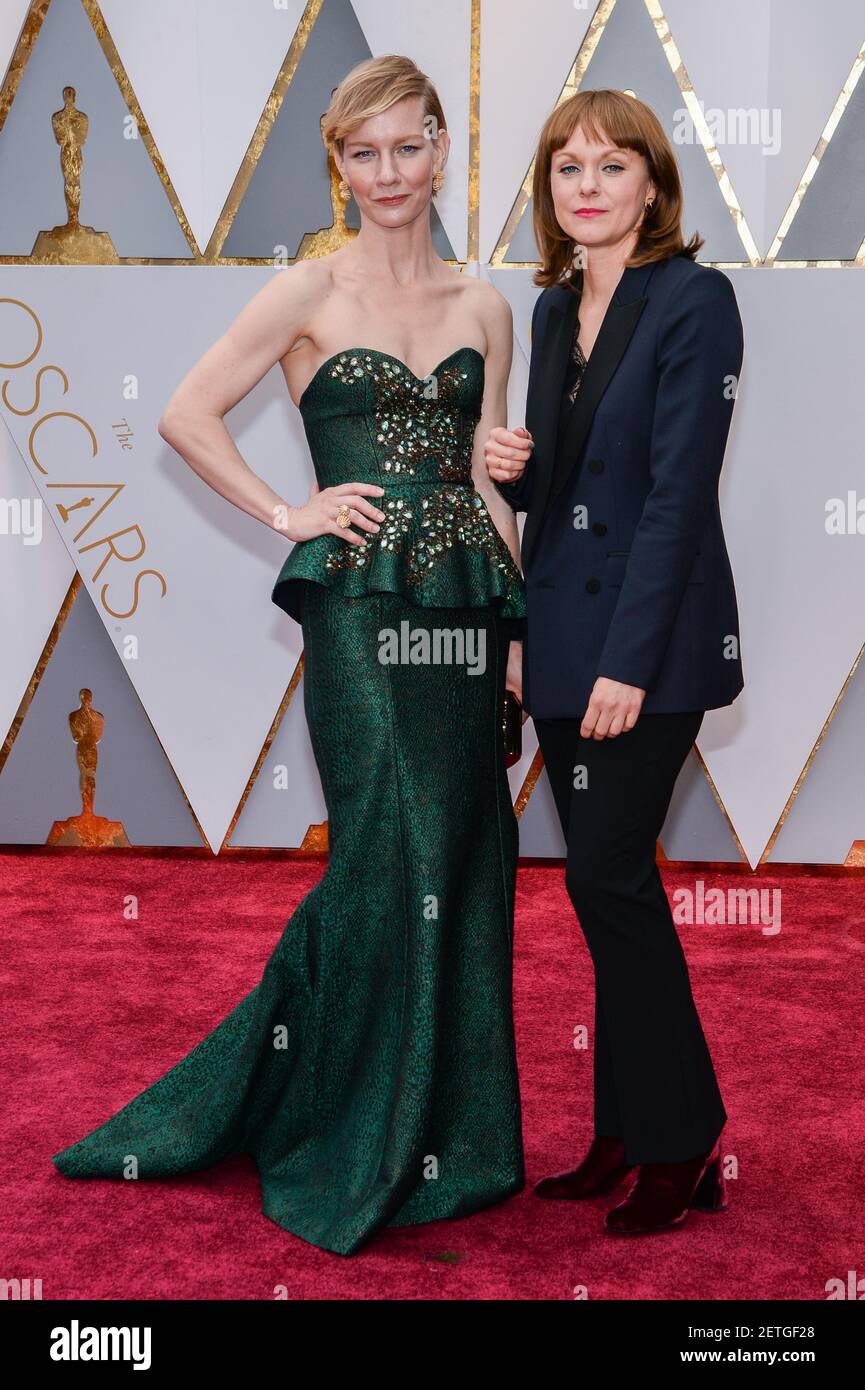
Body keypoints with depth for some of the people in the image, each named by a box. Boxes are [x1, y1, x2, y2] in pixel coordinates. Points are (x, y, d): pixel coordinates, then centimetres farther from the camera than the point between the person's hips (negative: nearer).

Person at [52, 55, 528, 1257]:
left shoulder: (485, 306, 14)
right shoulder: (313, 290, 1)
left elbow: (489, 483, 13)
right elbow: (187, 415, -1)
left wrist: (520, 627, 6)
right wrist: (288, 514, -6)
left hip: (465, 605, 5)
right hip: (360, 605, -4)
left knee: (461, 863, 6)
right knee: (393, 858, -7)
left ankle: (443, 1135, 24)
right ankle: (351, 1151, 14)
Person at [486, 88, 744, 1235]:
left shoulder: (695, 300, -8)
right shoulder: (552, 310, 14)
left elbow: (678, 491, -15)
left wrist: (629, 662, -20)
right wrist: (511, 466, -3)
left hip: (650, 637, -7)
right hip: (562, 629, 7)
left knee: (607, 877, -8)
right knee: (610, 884, 11)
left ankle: (685, 1143, 8)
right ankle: (627, 1135, 22)